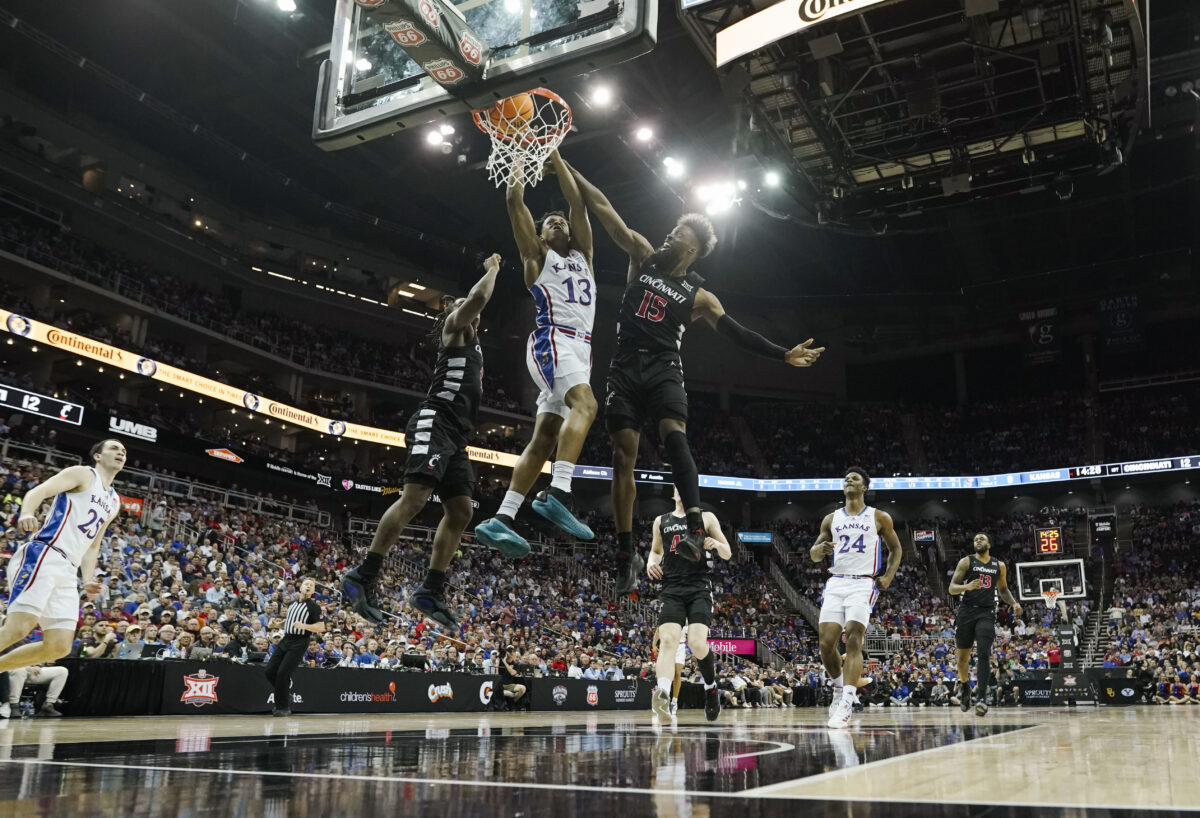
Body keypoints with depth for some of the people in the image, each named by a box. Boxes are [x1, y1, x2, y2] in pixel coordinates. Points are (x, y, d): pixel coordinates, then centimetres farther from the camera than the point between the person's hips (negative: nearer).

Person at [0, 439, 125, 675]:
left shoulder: (114, 502, 26)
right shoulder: (82, 474, 5)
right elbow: (38, 491, -11)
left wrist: (89, 580, 15)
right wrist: (27, 512, -33)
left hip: (67, 573, 8)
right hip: (42, 556, -8)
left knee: (60, 647, -1)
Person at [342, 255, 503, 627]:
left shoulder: (472, 339, 29)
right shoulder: (454, 328, 5)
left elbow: (479, 301, 47)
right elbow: (478, 297, -10)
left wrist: (492, 271, 39)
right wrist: (491, 270, 4)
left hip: (454, 435, 10)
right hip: (436, 423, -10)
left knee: (460, 511, 2)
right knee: (414, 498, -23)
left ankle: (431, 591, 2)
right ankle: (363, 576, -25)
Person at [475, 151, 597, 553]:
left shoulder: (582, 256, 28)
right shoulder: (537, 256, 15)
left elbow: (578, 203, 20)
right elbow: (515, 203, 7)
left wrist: (554, 155, 20)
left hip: (580, 348, 6)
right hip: (553, 339, -6)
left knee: (544, 437, -2)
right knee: (585, 403, -31)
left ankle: (500, 519, -4)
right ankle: (559, 493, -42)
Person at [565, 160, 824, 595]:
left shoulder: (699, 295, 7)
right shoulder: (644, 257, 13)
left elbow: (738, 333, 1)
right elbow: (604, 209, 10)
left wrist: (784, 354, -10)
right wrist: (568, 168, 9)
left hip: (662, 368, -2)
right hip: (625, 366, 2)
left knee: (673, 434, -29)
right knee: (623, 456, -4)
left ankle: (696, 526, -37)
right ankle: (626, 554, 0)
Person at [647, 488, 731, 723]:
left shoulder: (706, 517, 10)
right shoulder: (661, 521, 17)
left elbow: (727, 554, 11)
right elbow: (656, 550, 31)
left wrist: (717, 544, -13)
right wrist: (651, 562, 7)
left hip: (699, 588, -2)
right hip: (672, 590, 2)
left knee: (697, 643, -17)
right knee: (667, 640, -19)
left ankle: (711, 688, 12)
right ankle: (663, 697, -35)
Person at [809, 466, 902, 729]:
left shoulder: (879, 518, 7)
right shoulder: (831, 519, 14)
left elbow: (895, 549, 16)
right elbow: (813, 555, 16)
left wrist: (889, 576, 0)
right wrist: (819, 549, -9)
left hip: (863, 584, -3)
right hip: (835, 583, 3)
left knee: (853, 639, -18)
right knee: (826, 642, -6)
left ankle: (846, 703, -20)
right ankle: (840, 688, 21)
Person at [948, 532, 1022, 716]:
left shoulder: (999, 566, 11)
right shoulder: (966, 562, 2)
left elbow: (1003, 589, 25)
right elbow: (952, 588, -3)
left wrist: (1014, 603, 5)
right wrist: (967, 586, -24)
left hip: (986, 613, 1)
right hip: (967, 611, -1)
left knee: (984, 653, -15)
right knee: (962, 655, 7)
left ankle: (982, 698, -19)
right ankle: (965, 686, 34)